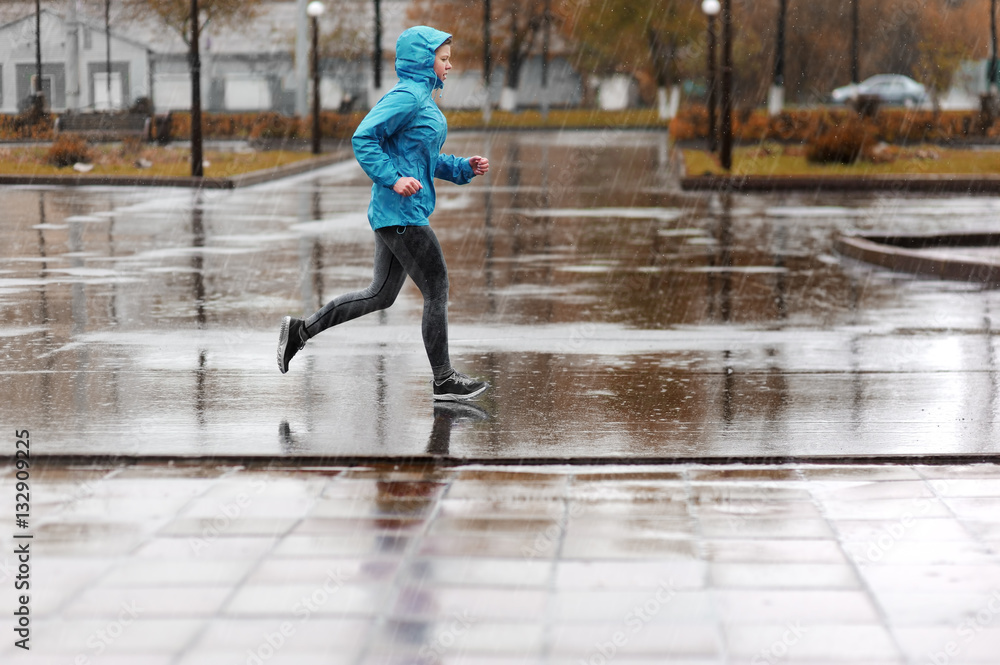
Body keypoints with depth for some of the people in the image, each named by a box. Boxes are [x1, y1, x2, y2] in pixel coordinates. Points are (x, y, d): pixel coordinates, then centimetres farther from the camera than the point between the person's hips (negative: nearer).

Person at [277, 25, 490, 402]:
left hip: (394, 215, 10)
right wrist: (393, 178, -25)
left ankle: (300, 331, 18)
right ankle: (444, 381, 5)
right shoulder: (406, 97, -14)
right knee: (437, 290, -3)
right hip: (401, 213, -10)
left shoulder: (424, 99, 18)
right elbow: (363, 139, -20)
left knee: (381, 295, 15)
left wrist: (465, 168, 12)